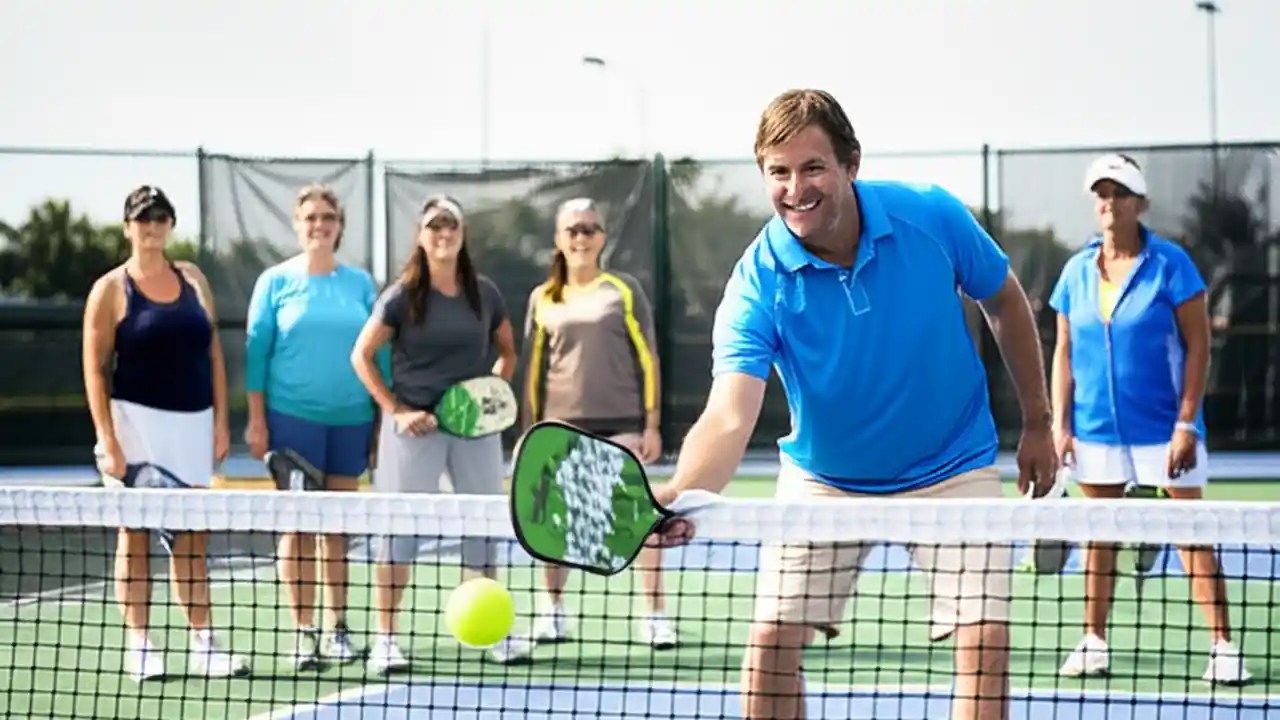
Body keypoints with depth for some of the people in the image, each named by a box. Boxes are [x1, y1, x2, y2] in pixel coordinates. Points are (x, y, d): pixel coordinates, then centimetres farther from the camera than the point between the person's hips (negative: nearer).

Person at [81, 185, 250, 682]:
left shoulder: (192, 279, 12)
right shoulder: (111, 288, -1)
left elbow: (213, 354, 14)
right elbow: (95, 368, -5)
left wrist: (220, 421, 7)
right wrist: (107, 438, -12)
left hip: (192, 420, 4)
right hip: (136, 418, -4)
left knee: (191, 538, 6)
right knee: (136, 533, 1)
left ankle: (203, 646, 9)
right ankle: (138, 646, 5)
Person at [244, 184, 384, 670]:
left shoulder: (360, 283, 9)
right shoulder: (276, 281, 2)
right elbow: (256, 350, 1)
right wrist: (256, 420, -5)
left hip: (350, 418, 3)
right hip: (293, 416, -3)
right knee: (298, 524, -3)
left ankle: (337, 628, 12)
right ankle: (303, 631, 1)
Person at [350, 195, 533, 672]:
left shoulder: (484, 293, 6)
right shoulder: (402, 297, -4)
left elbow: (507, 350, 19)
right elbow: (361, 355, -2)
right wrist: (395, 411, -10)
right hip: (416, 426, -3)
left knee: (483, 525, 7)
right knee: (400, 528, -2)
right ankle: (385, 639, 3)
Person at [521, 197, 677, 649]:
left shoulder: (623, 290, 4)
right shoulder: (543, 298, 9)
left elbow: (647, 358, 3)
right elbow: (534, 368, 13)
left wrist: (652, 424, -3)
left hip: (621, 423, -2)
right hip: (562, 426, 2)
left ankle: (655, 614, -3)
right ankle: (553, 610, 16)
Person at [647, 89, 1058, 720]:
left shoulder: (933, 217, -19)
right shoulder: (758, 284, -24)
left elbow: (1005, 301, 1)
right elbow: (730, 414, -37)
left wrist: (1037, 423, 5)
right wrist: (680, 492, -58)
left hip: (951, 471, 0)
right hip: (823, 479, 0)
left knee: (984, 638, -12)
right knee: (771, 641, -4)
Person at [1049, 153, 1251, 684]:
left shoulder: (1170, 263, -6)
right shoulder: (1076, 271, 7)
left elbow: (1198, 345, -7)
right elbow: (1064, 352, 12)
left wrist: (1186, 423, -13)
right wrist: (1060, 422, 3)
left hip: (1163, 427, -4)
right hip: (1096, 429, 4)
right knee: (1098, 536, 10)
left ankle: (1222, 645, -2)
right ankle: (1094, 642, 19)